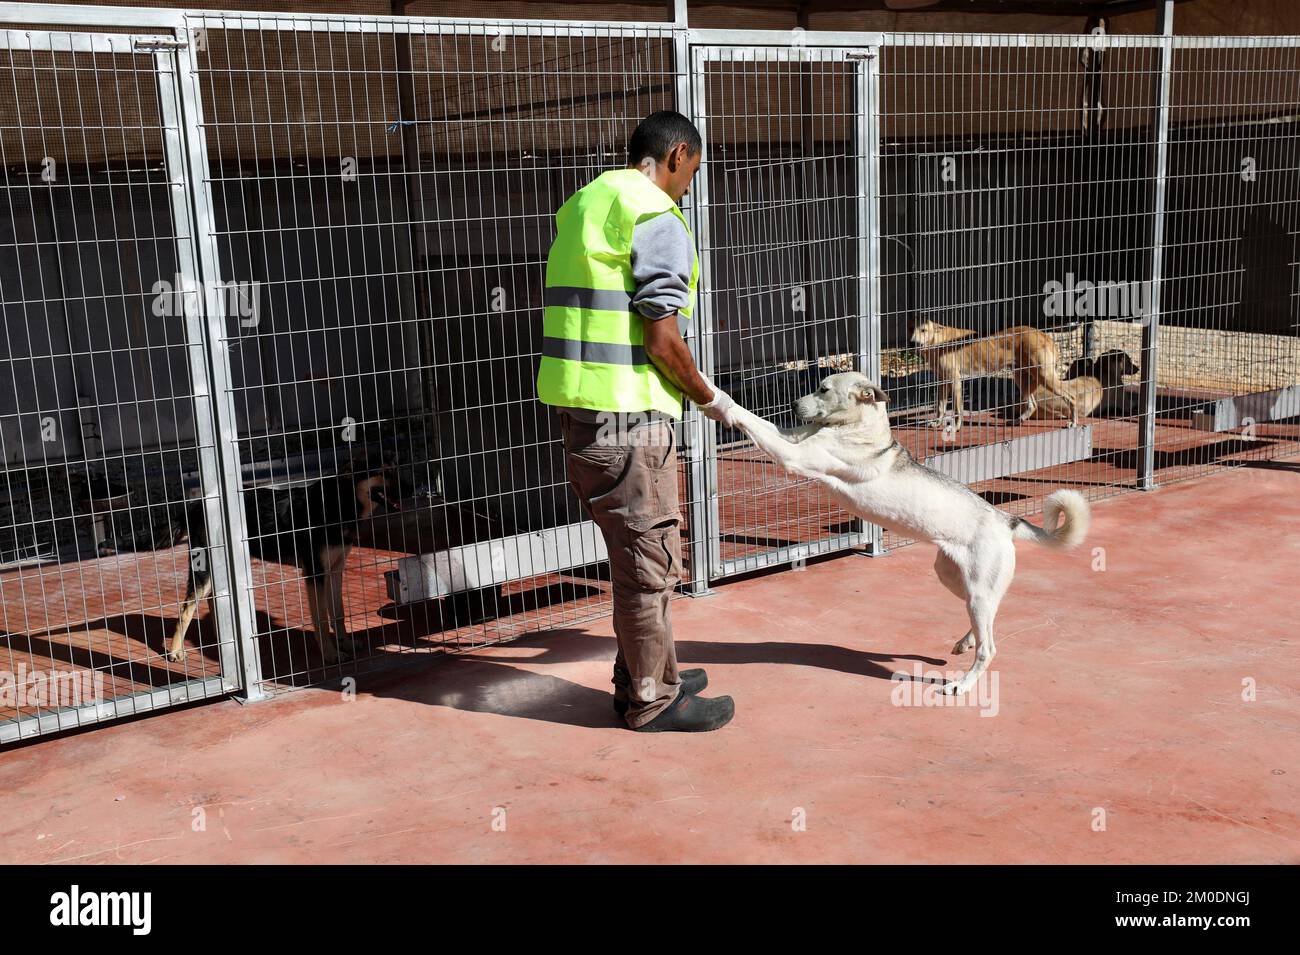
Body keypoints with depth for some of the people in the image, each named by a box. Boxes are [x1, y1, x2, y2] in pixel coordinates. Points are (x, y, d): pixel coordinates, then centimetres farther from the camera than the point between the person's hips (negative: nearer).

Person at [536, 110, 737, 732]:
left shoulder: (582, 204, 17)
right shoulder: (658, 219, -11)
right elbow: (662, 340, -17)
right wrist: (709, 397, -1)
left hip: (577, 403, 9)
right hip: (627, 412, -9)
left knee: (639, 551, 20)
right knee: (647, 557, 2)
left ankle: (646, 675, 31)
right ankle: (651, 699, 14)